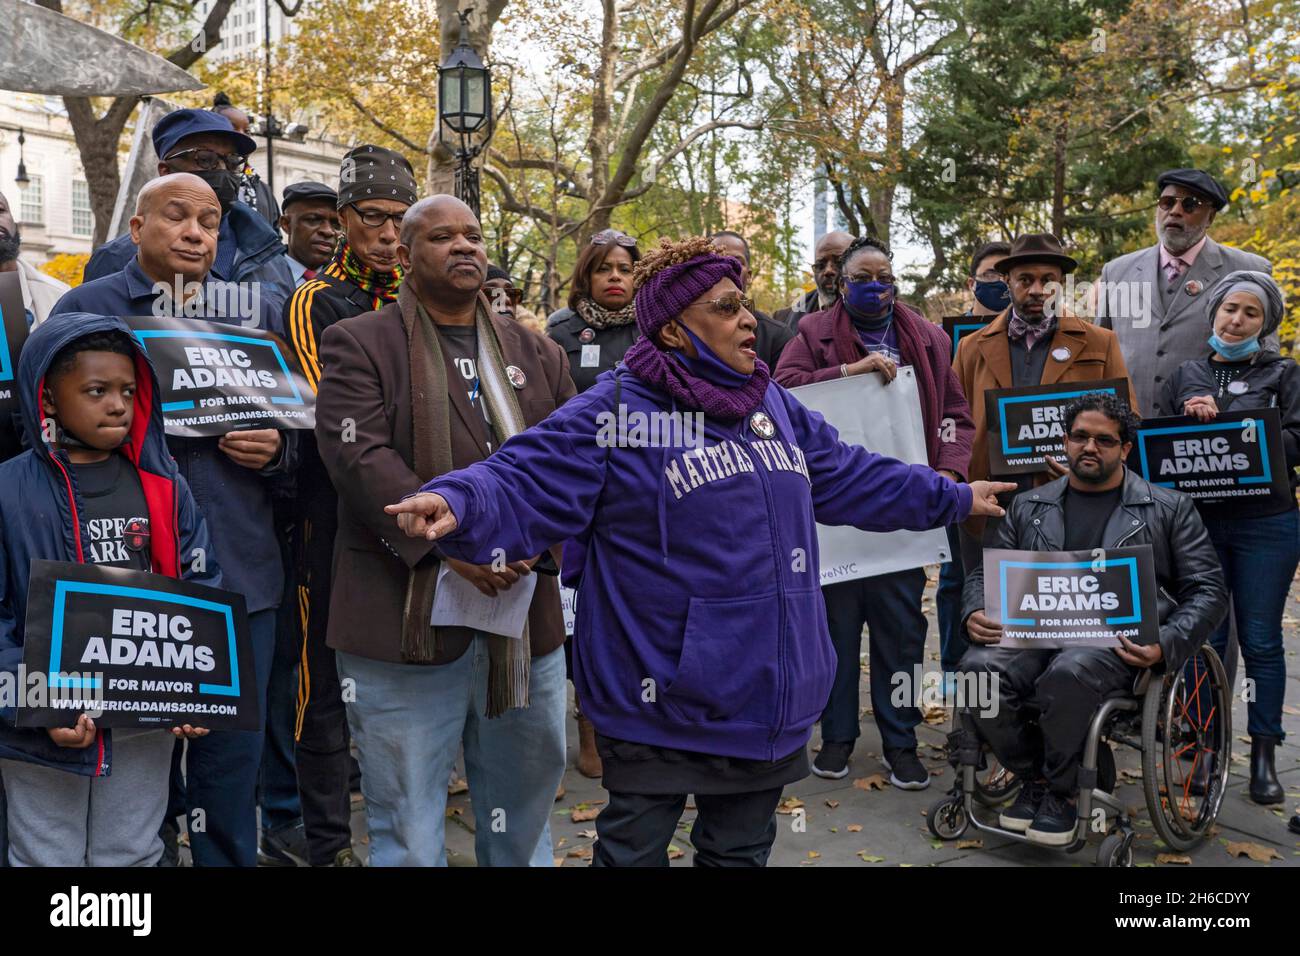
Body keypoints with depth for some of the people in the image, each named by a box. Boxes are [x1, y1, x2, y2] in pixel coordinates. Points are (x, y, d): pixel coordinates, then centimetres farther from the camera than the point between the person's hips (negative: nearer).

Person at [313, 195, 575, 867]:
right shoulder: (358, 345, 2)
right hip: (407, 620, -4)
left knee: (524, 823, 18)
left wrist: (536, 539, -13)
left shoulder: (537, 354, 14)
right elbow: (360, 456, -12)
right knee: (407, 835, 8)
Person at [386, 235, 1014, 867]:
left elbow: (852, 478, 20)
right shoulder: (616, 411, -12)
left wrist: (953, 498, 26)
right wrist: (457, 504, -42)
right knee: (634, 853, 12)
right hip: (662, 702, -6)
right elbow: (526, 484, -21)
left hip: (768, 701, 6)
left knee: (742, 852, 23)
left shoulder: (773, 405, 10)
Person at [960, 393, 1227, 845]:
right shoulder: (1028, 506, 20)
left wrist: (1166, 645, -11)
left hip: (1117, 638, -3)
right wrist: (976, 613, -6)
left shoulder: (1168, 508, 13)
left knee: (1069, 672, -38)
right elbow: (985, 571, 19)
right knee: (980, 669, -29)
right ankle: (1034, 776, -2)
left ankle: (1060, 789, -8)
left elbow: (1208, 590, 7)